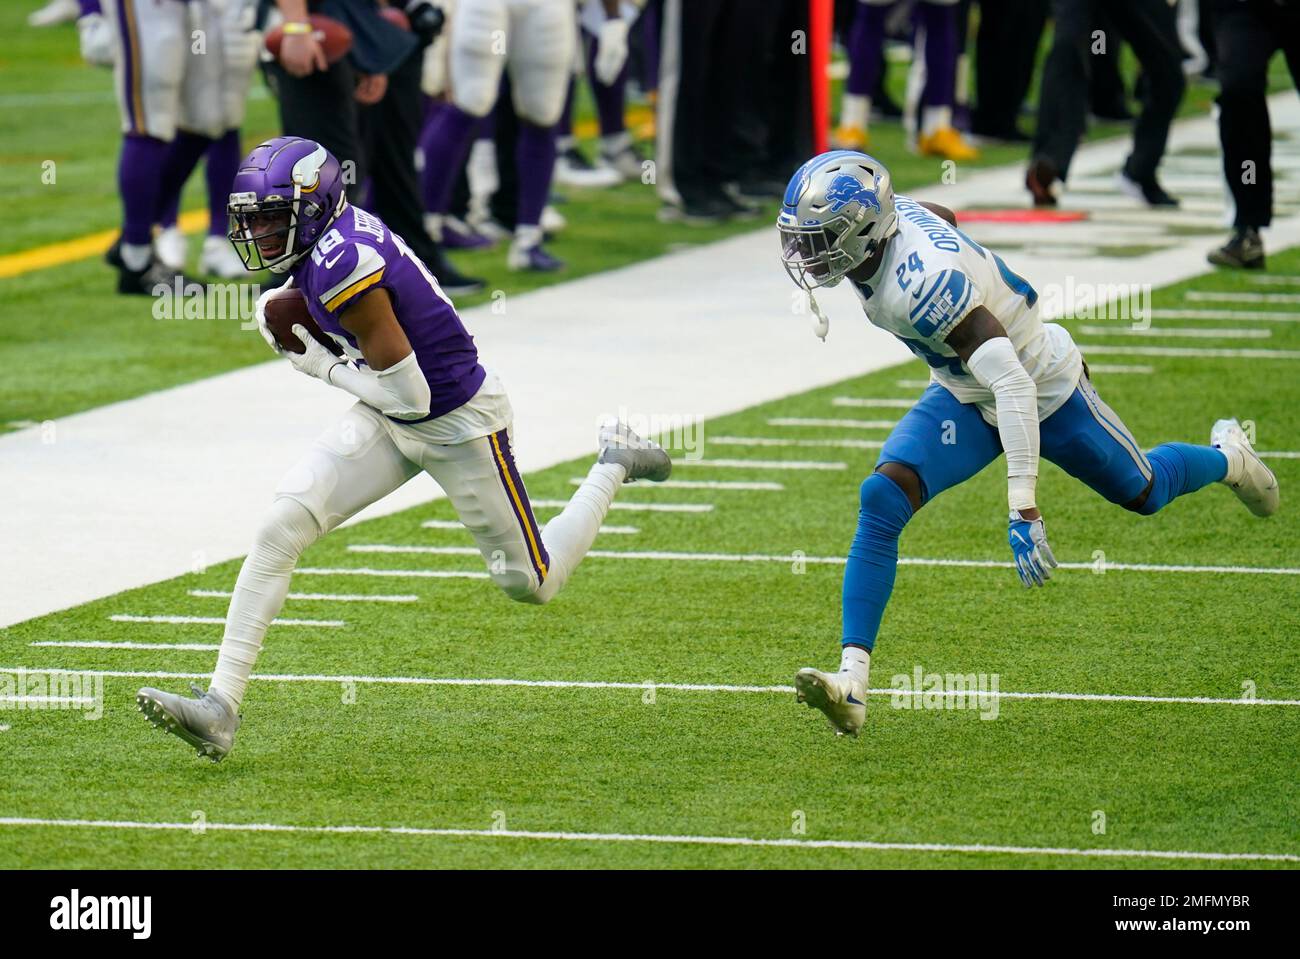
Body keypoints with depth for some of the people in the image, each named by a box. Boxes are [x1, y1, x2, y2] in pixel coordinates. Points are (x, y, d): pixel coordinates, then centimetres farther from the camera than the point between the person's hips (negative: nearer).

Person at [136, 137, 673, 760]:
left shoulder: (342, 266, -31)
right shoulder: (332, 236, -4)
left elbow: (408, 394, -28)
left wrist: (316, 364, -15)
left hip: (456, 424, -8)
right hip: (391, 424, 8)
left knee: (529, 584, 11)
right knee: (279, 531, -10)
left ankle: (613, 465, 35)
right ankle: (221, 708, -10)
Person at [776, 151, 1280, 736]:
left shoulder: (922, 283, -41)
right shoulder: (888, 213, -17)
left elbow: (1014, 387, -43)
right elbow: (945, 219, 8)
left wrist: (1024, 509, -47)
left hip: (1043, 389, -7)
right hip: (962, 396, 7)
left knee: (1144, 493, 19)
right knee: (882, 500, -17)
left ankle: (1228, 458, 54)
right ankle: (851, 685, -23)